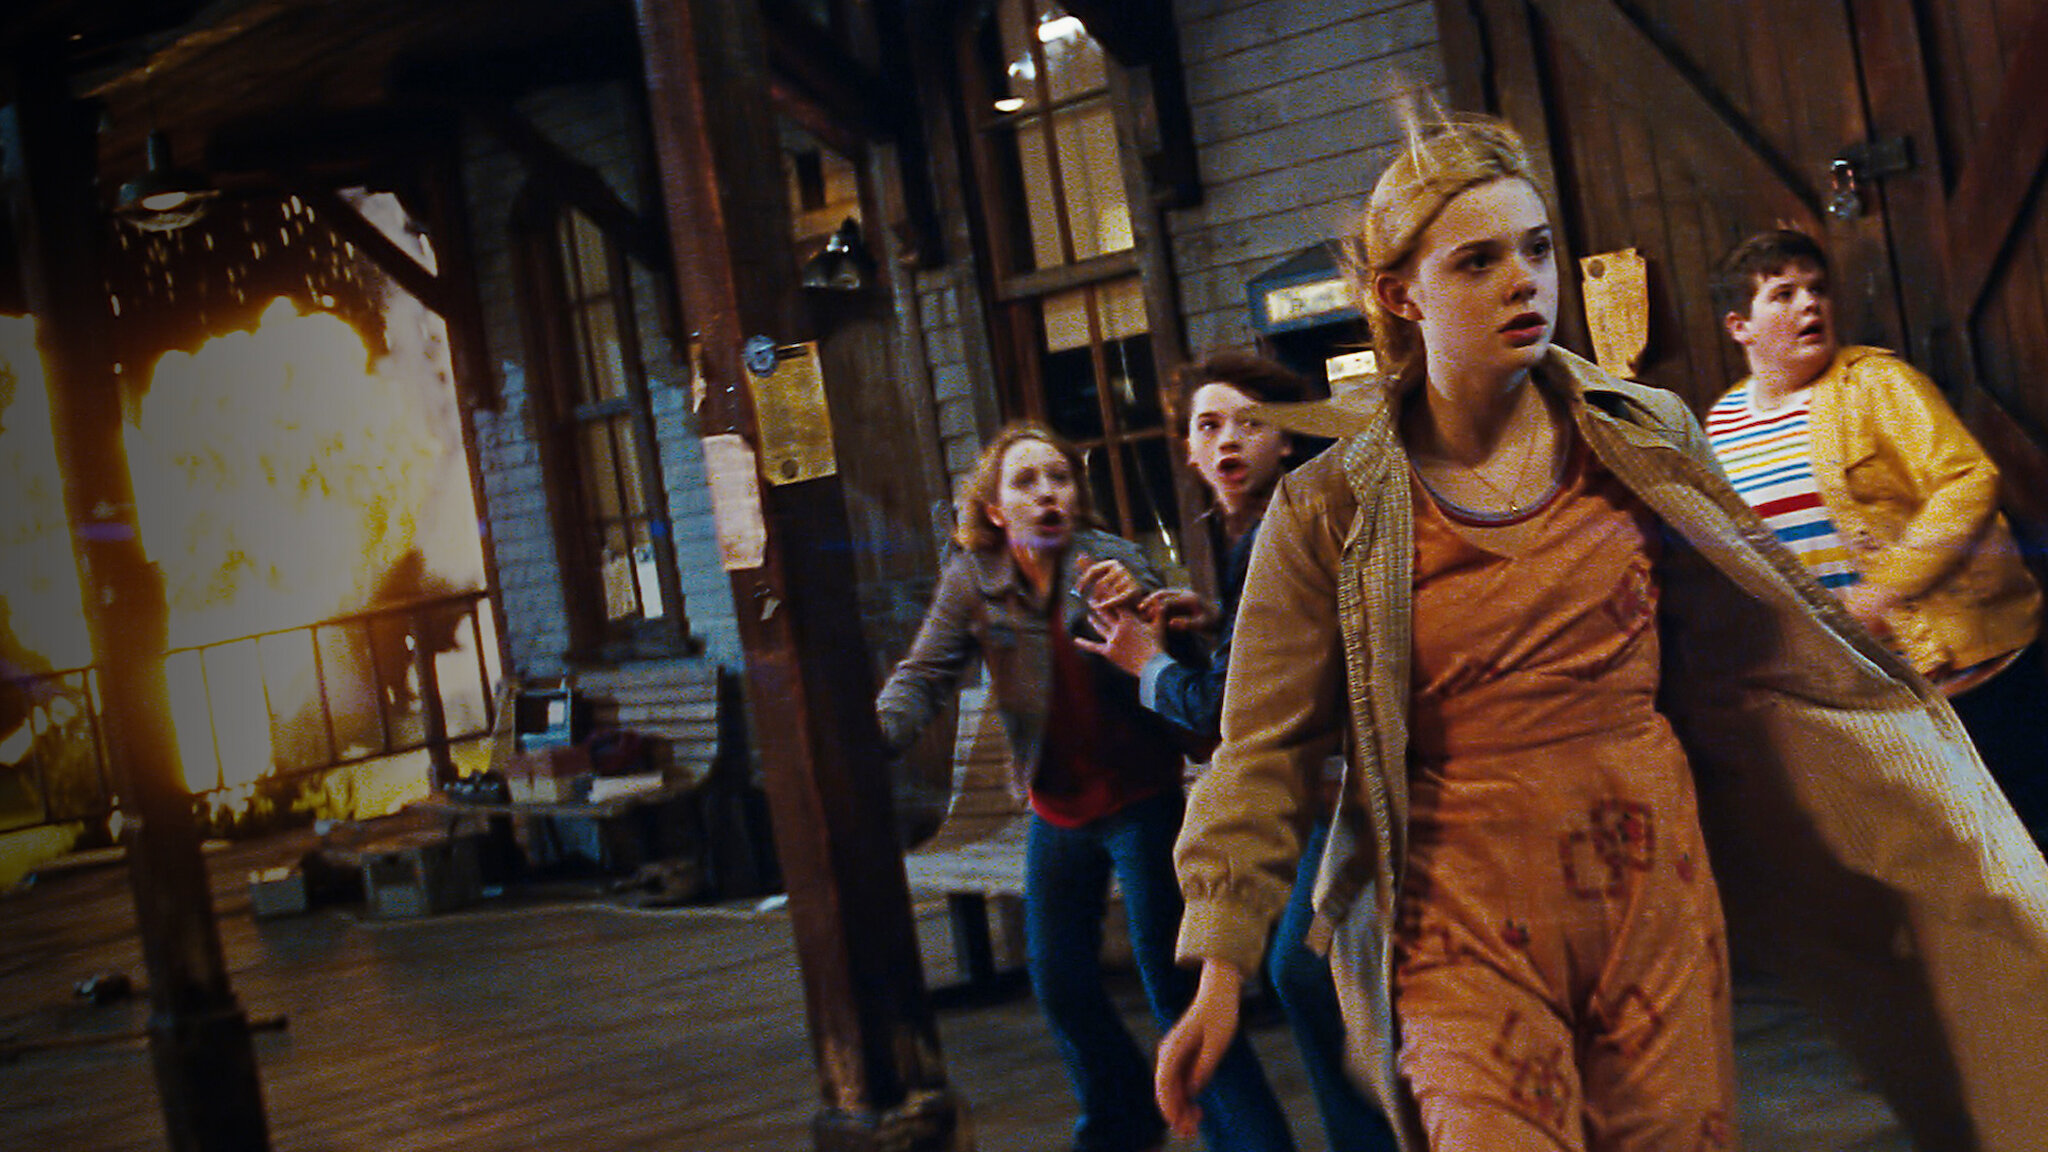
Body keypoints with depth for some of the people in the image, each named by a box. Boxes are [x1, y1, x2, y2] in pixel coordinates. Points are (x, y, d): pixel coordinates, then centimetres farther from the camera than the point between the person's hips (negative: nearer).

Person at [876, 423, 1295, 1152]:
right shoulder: (973, 579, -5)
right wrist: (875, 732, -27)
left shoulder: (1113, 562, -15)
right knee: (1057, 980, 14)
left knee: (1172, 982, -10)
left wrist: (1138, 607, -44)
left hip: (1139, 797, -4)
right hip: (1057, 808, 5)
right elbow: (925, 675, -7)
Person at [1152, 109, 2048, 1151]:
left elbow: (1757, 634, 17)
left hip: (1656, 879, 3)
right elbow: (1265, 749, -3)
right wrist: (1220, 969, -6)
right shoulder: (1330, 511, -5)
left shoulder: (1647, 441, 3)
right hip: (1464, 913, -3)